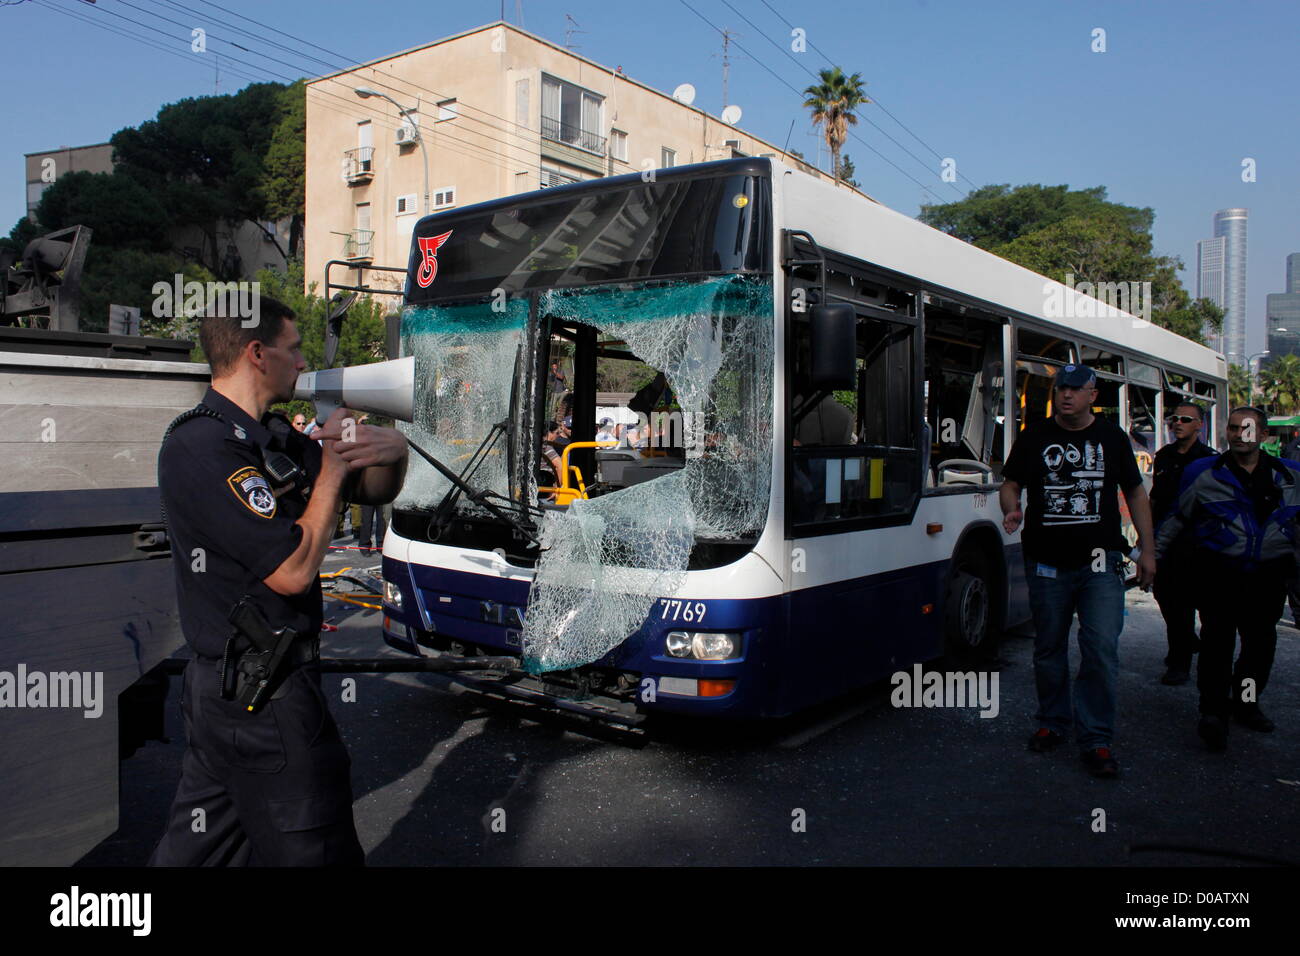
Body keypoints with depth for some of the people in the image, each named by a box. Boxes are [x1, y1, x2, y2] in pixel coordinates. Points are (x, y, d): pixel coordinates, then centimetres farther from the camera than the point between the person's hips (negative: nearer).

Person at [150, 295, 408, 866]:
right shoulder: (203, 448, -19)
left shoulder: (273, 438, 9)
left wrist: (392, 453, -8)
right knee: (314, 851, 4)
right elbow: (292, 570, -25)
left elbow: (375, 493, 15)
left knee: (199, 844, 20)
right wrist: (333, 465, -14)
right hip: (263, 697, -9)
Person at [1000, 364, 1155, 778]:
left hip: (1100, 562, 0)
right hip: (1047, 562, 1)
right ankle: (1052, 723, 26)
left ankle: (1096, 739, 1)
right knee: (1048, 648, 10)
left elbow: (1135, 493, 14)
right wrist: (1012, 509, -17)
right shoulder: (1034, 437, 6)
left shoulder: (1112, 436, 9)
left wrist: (1147, 550, 10)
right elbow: (1010, 484, 6)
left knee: (1101, 649, -8)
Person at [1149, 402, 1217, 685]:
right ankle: (1188, 640, 36)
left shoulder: (1208, 458, -6)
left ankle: (1180, 664, 6)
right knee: (1162, 590, 13)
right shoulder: (1164, 456, 12)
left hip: (1191, 537, -6)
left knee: (1182, 600, -2)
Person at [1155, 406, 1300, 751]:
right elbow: (1175, 519, 8)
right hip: (1219, 571, -3)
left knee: (1261, 641, 10)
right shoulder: (1203, 474, 3)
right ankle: (1213, 710, -7)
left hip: (1268, 575, 3)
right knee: (1217, 638, -11)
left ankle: (1246, 702, 28)